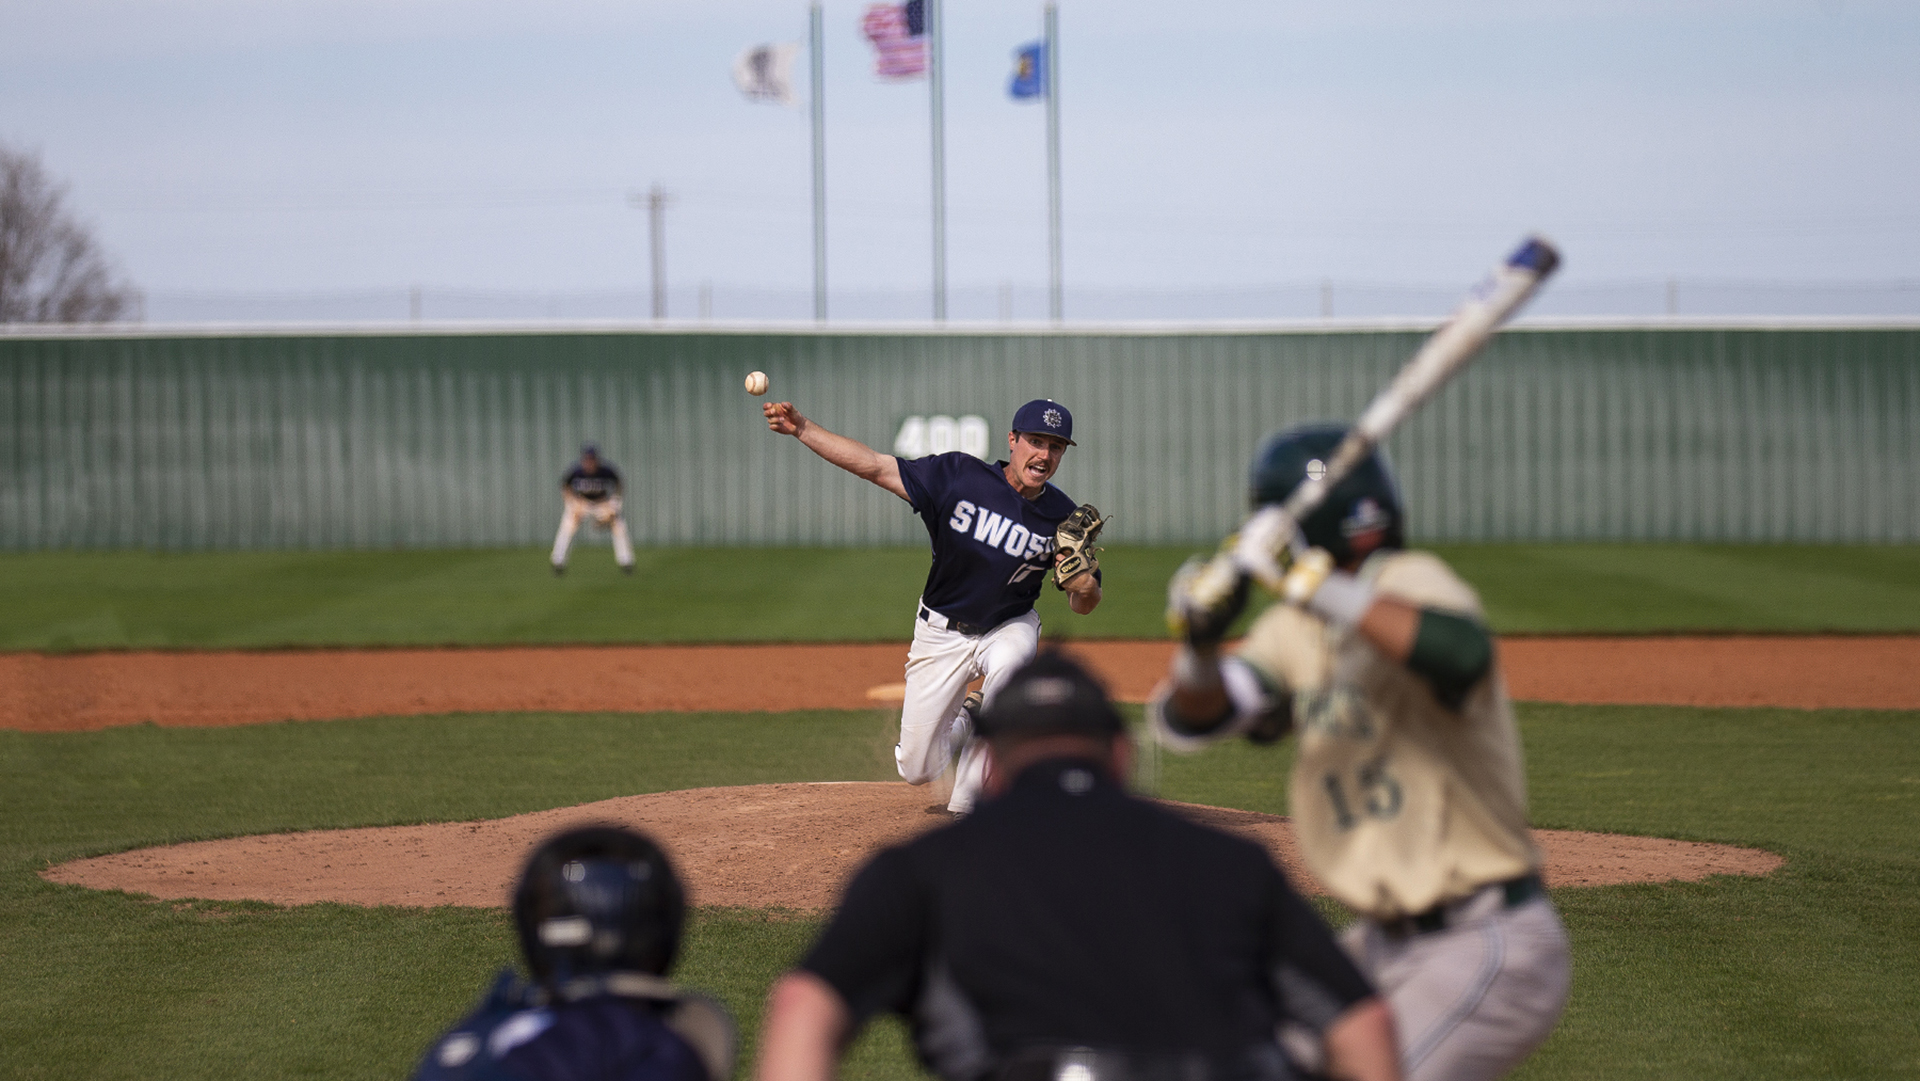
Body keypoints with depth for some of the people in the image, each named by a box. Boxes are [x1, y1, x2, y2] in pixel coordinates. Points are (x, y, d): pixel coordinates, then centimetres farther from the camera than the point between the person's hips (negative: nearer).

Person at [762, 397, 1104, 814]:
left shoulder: (1061, 516, -13)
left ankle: (967, 803, -20)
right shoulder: (958, 475, -18)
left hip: (1009, 627, 0)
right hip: (941, 632, 0)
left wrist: (1084, 584, -30)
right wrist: (802, 428, -26)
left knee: (1007, 667, -38)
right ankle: (964, 720, 37)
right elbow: (875, 466, -17)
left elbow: (1084, 606, -5)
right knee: (917, 769, -2)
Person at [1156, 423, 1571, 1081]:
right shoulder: (1299, 630, 9)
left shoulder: (1412, 580, -16)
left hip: (1491, 951, -9)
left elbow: (1461, 654, -39)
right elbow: (1192, 716, 3)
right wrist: (1200, 644, -19)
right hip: (1387, 945, 10)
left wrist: (1308, 582, -39)